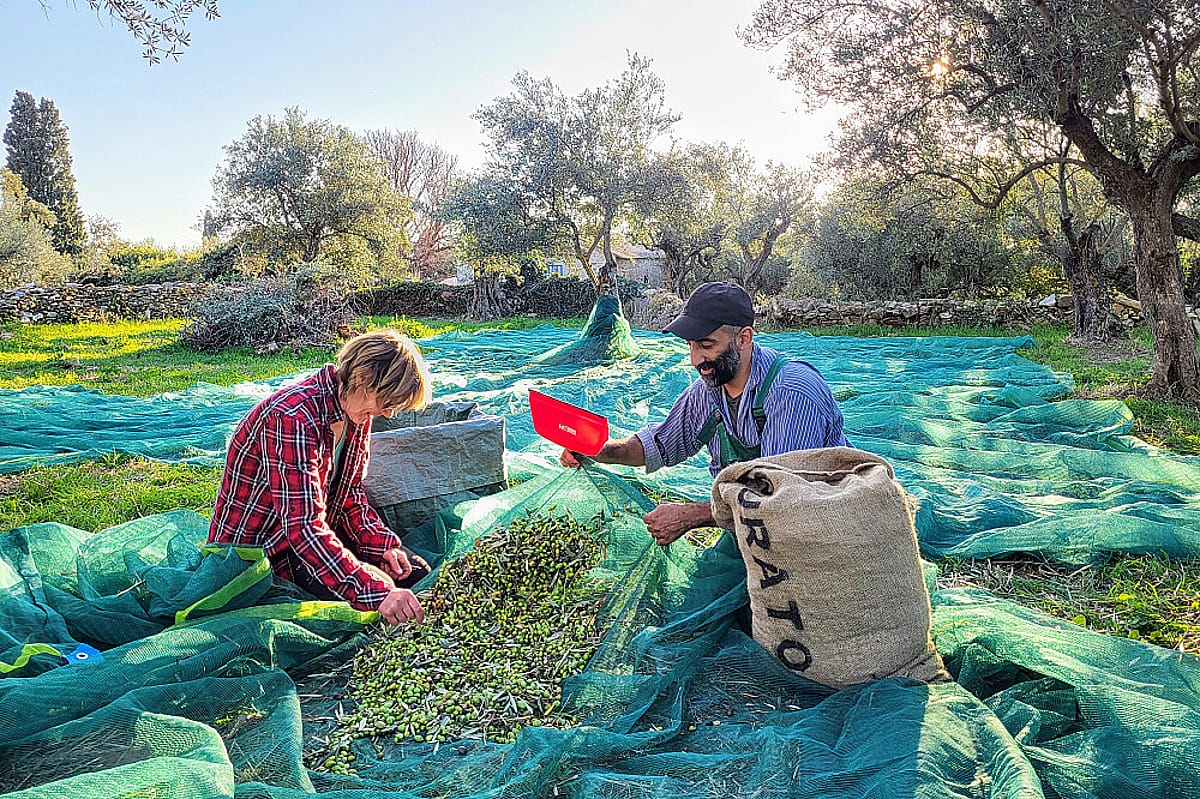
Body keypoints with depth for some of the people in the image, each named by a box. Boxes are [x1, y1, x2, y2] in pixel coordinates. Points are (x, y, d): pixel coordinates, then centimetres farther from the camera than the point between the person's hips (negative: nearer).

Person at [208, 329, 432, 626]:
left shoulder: (356, 412, -3)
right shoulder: (292, 418, -32)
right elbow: (303, 527, -39)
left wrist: (383, 543, -13)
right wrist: (376, 593, -47)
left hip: (316, 528, 9)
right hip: (256, 543, -9)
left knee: (415, 572, 3)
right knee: (376, 589, -25)